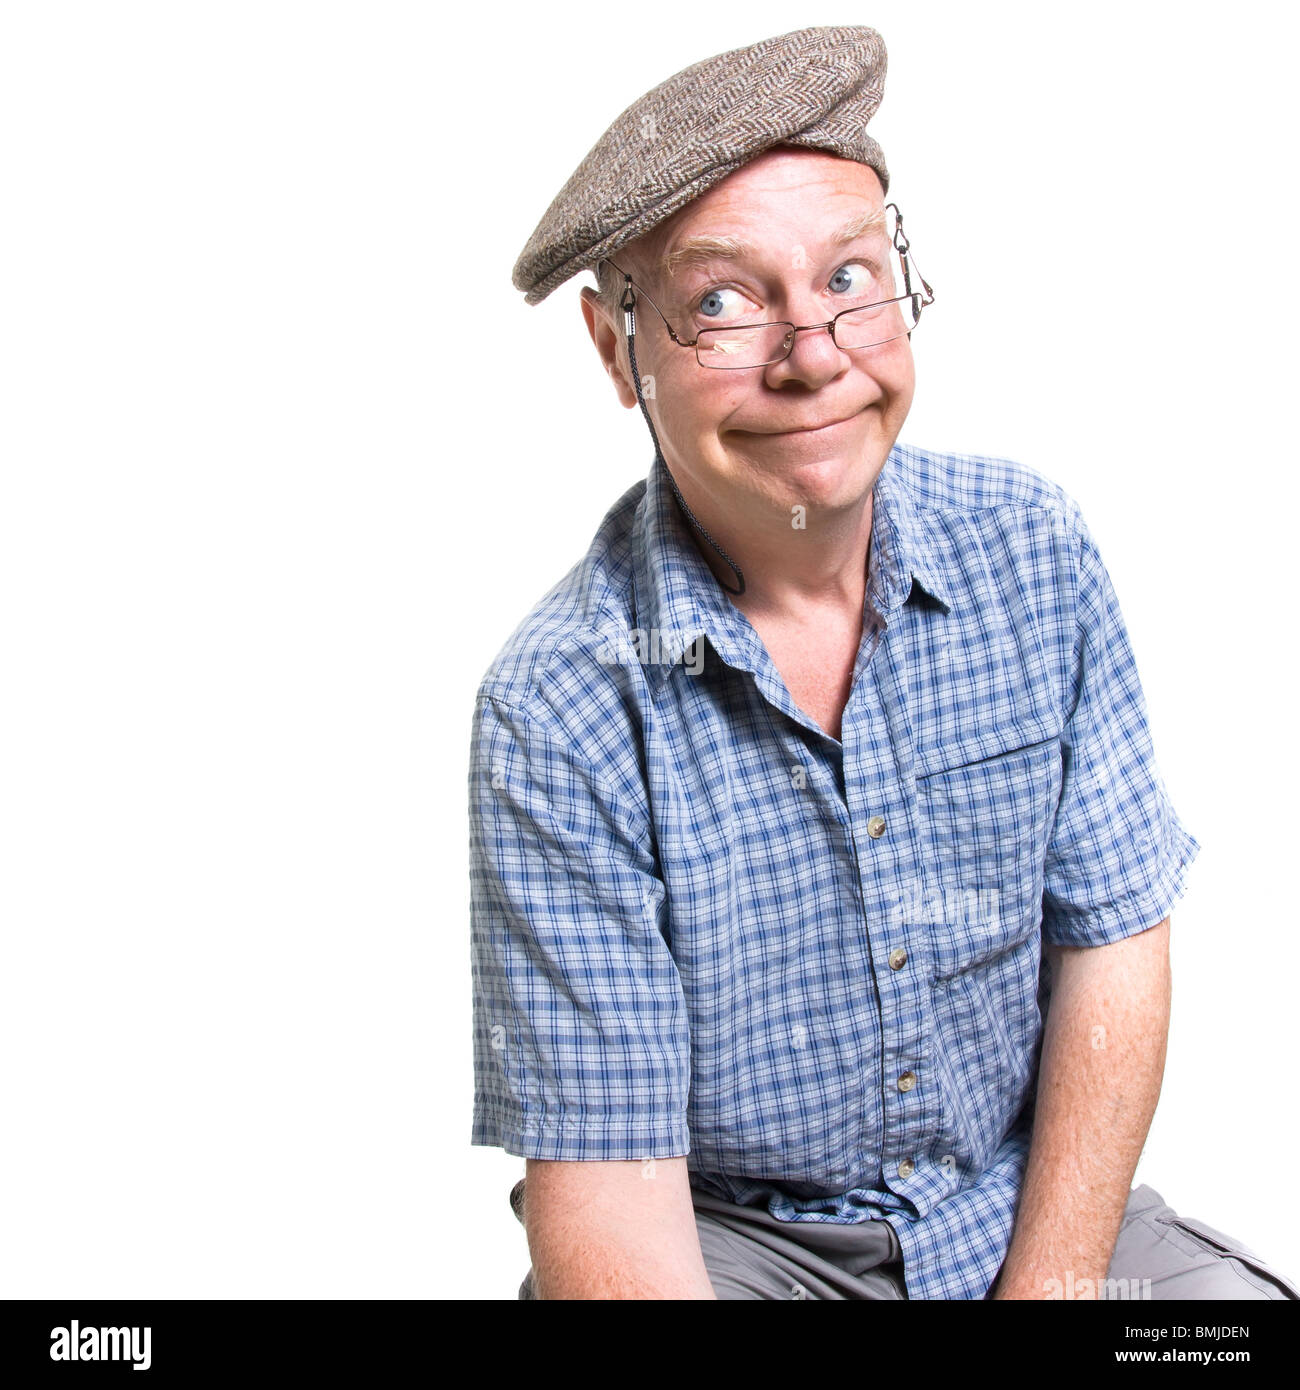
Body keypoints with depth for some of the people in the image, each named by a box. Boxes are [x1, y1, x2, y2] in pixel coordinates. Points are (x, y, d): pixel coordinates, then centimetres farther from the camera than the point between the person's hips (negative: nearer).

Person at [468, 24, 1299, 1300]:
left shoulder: (1034, 548, -7)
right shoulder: (557, 710, -18)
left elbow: (1112, 944, -4)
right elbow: (602, 1170, -17)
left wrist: (1050, 1282, -11)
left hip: (1028, 1203, 3)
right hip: (722, 1236, -2)